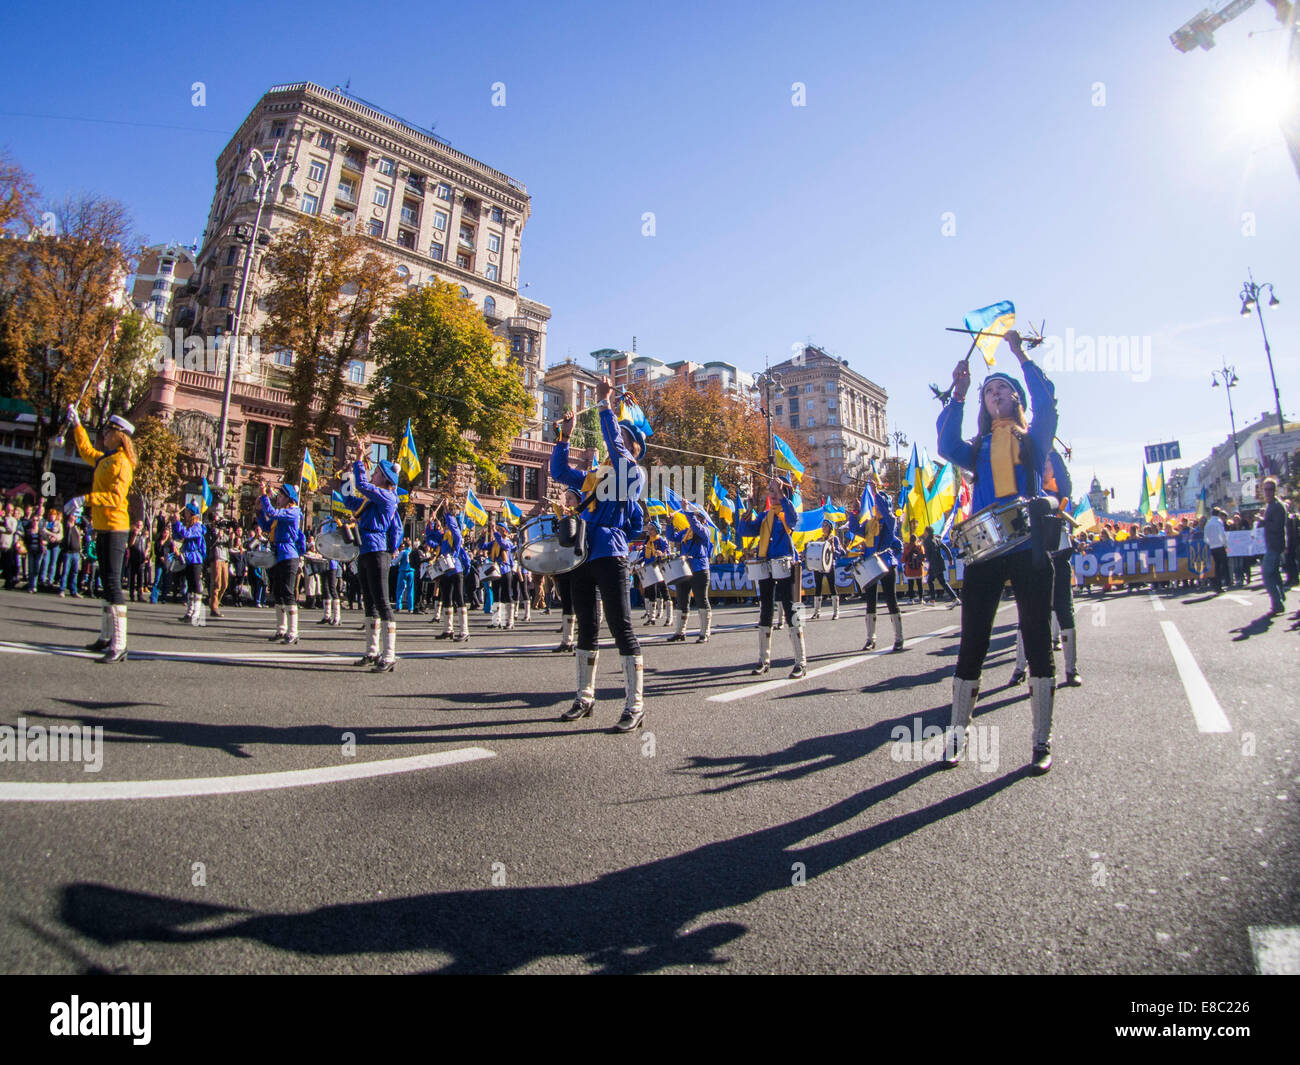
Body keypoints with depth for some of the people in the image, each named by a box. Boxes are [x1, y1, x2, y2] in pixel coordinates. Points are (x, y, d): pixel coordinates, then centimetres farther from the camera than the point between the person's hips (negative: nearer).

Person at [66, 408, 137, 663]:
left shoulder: (121, 462, -13)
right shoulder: (104, 459, 16)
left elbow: (116, 497, -24)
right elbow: (86, 451, 40)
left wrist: (85, 499, -28)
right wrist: (77, 425, 43)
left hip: (114, 528, -10)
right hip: (103, 528, 10)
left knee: (113, 583, -14)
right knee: (108, 583, 16)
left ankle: (119, 645, -16)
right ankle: (106, 637, 26)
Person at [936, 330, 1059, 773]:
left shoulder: (1034, 437, 14)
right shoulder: (978, 447, 16)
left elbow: (1047, 404, -5)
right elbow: (947, 447, -5)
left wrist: (1021, 355, -6)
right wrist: (958, 394, -6)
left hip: (1030, 548, -1)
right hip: (984, 549, 1)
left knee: (1038, 642, 2)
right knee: (973, 644, 2)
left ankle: (1042, 741, 12)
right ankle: (956, 733, 11)